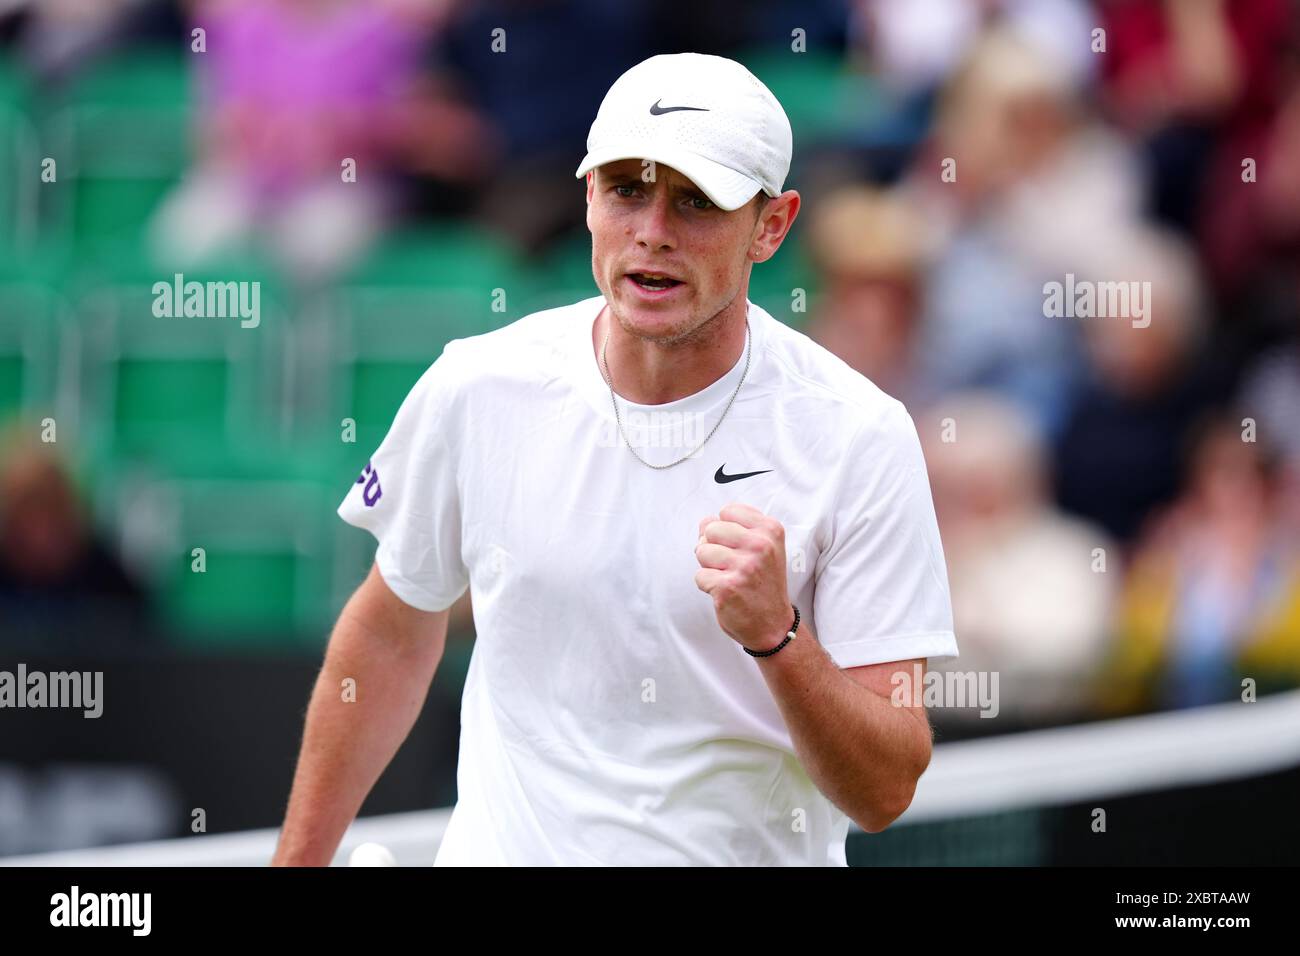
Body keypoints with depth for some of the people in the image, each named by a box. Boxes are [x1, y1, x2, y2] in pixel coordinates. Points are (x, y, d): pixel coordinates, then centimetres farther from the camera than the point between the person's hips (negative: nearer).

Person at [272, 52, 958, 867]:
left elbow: (885, 794, -13)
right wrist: (298, 862, 11)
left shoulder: (861, 439, -13)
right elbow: (392, 638, 10)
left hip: (754, 853, -2)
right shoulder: (475, 390, -5)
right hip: (505, 848, 2)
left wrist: (776, 636, -29)